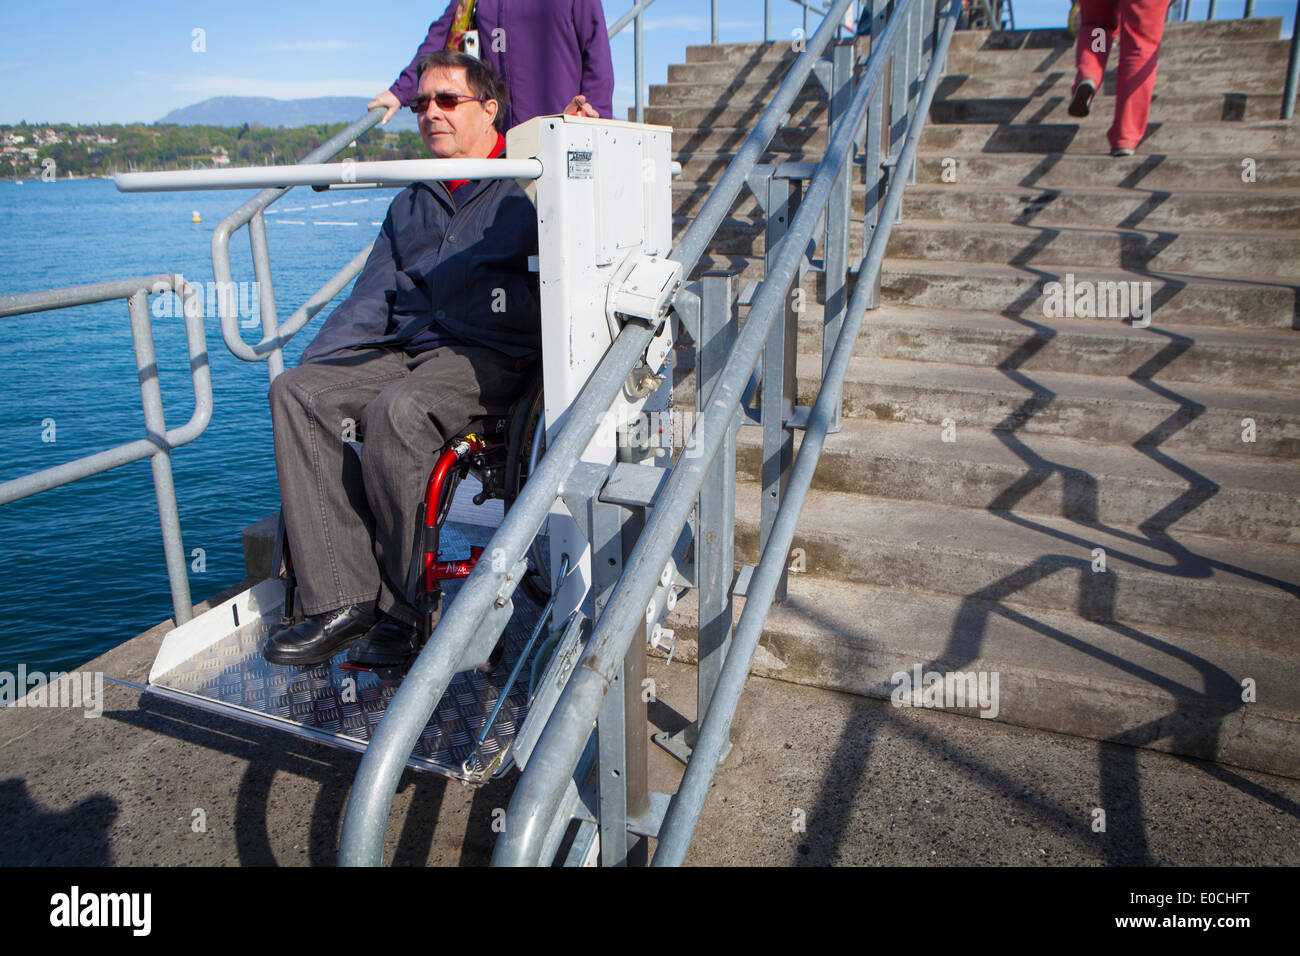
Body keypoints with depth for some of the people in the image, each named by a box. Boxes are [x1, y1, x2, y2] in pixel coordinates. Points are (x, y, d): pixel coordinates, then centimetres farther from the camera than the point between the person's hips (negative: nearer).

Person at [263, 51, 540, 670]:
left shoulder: (527, 189, 10)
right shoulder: (410, 205, 27)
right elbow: (371, 298, 20)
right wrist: (313, 363, 8)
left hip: (490, 355, -6)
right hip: (404, 349, 7)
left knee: (396, 411, -35)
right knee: (296, 392, -19)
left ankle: (404, 612, -20)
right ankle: (342, 601, -23)